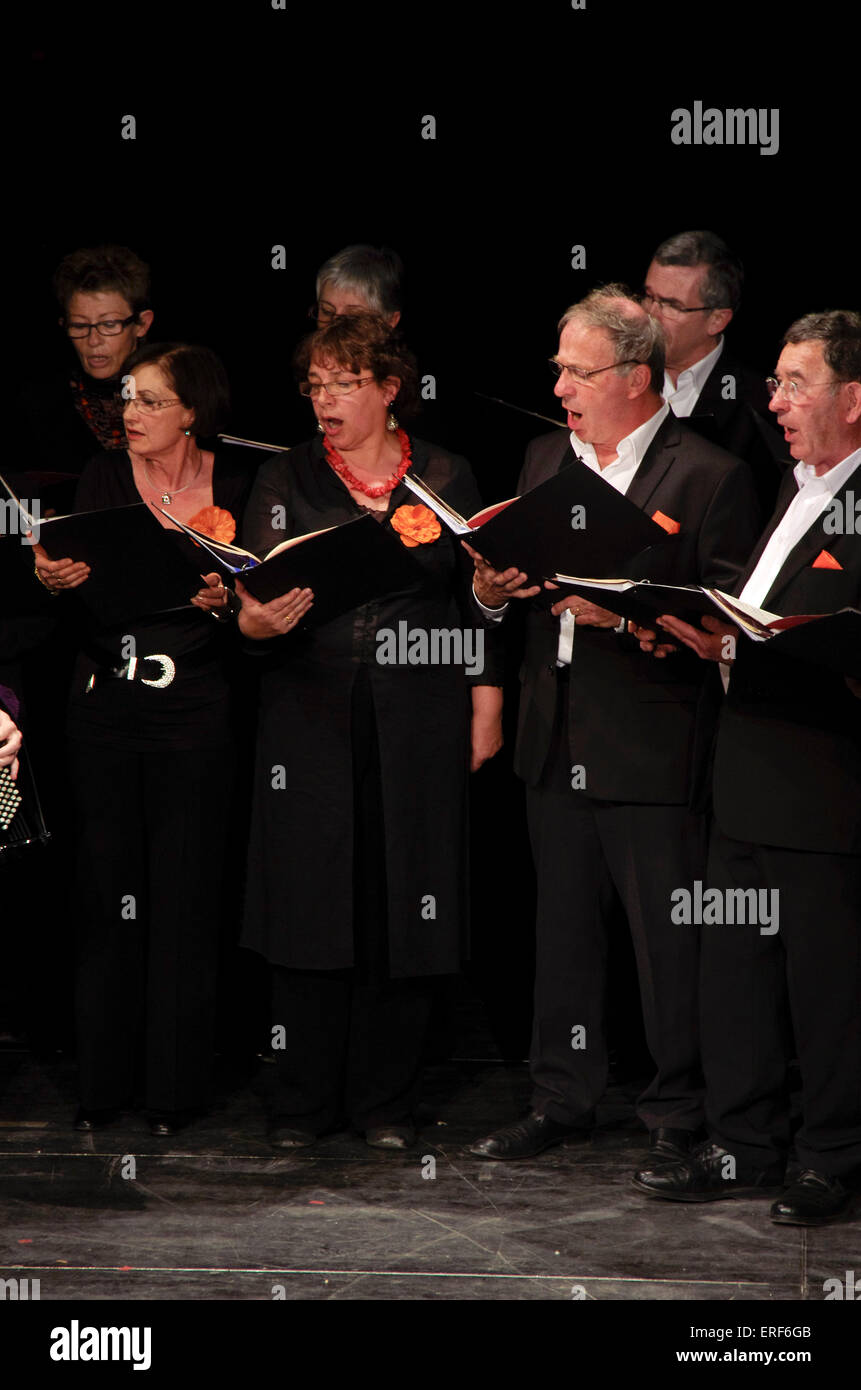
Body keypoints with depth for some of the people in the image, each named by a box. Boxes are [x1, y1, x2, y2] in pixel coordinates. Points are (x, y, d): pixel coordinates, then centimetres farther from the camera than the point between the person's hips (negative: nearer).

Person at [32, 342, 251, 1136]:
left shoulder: (232, 490, 2)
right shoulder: (105, 478, 6)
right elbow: (78, 587, 2)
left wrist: (225, 603, -17)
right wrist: (56, 579, -20)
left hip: (193, 719, -2)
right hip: (106, 713, 2)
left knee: (183, 898, 0)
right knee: (107, 893, 4)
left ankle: (176, 1089, 9)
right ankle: (103, 1084, 12)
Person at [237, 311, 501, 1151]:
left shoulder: (447, 477, 8)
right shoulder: (284, 481, 7)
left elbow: (478, 600, 10)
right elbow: (255, 598, 2)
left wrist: (484, 707, 4)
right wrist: (257, 622, -21)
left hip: (418, 724, 0)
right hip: (312, 718, 0)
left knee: (403, 908, 2)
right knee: (308, 905, -1)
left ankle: (384, 1102, 12)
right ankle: (302, 1102, 9)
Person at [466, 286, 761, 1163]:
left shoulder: (709, 476, -7)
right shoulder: (544, 459, 14)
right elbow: (514, 574, 21)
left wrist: (625, 611, -23)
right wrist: (490, 589, -2)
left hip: (652, 746, -6)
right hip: (556, 742, 6)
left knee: (667, 940, 0)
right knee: (562, 927, 14)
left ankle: (676, 1113, 11)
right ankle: (563, 1100, 24)